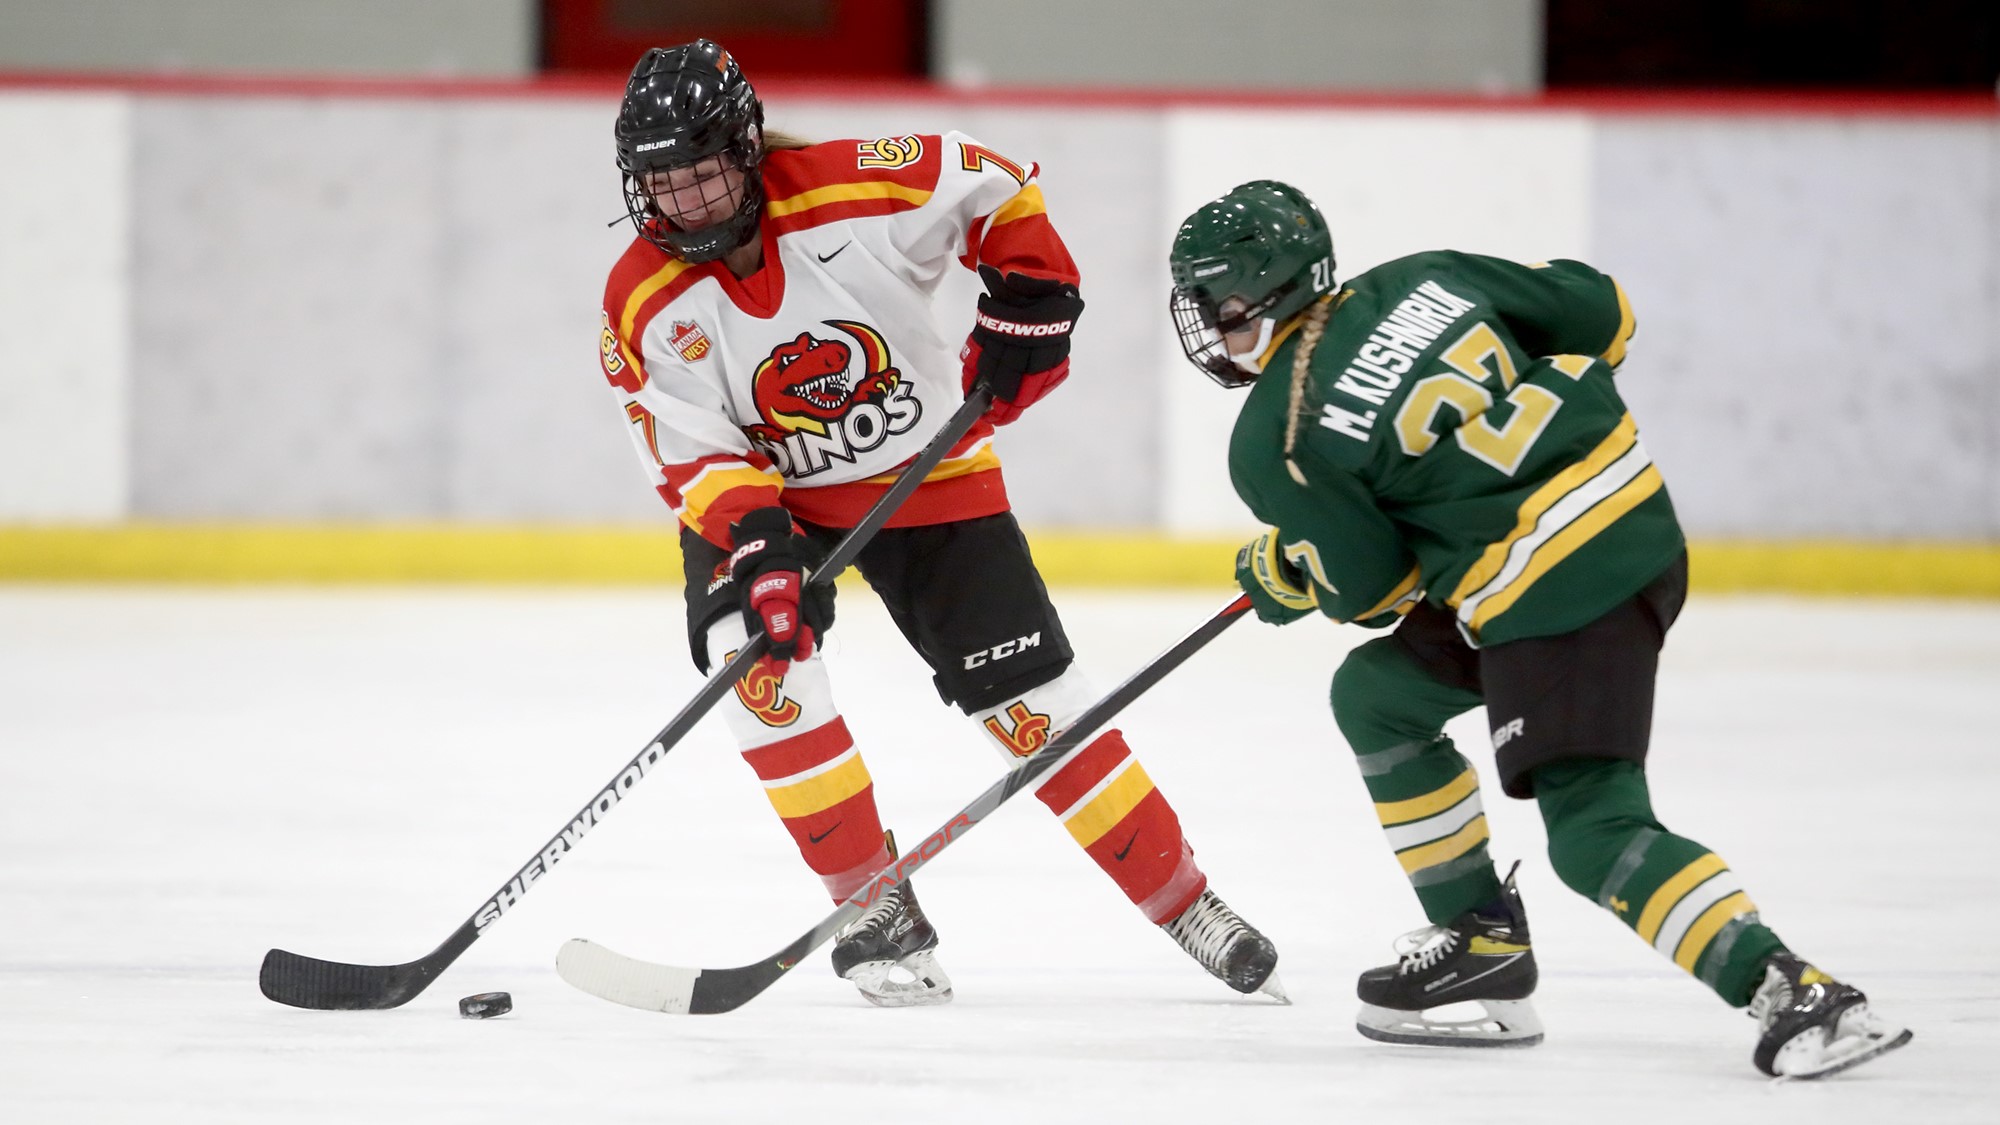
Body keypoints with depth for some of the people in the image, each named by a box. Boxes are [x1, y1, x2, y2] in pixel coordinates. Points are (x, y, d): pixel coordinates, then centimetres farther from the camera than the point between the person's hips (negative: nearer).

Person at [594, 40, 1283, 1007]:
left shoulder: (857, 193, -25)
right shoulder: (644, 307, -19)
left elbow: (996, 188, -8)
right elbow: (698, 458, -17)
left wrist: (1030, 299, -13)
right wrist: (754, 545, -32)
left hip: (929, 473, -1)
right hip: (765, 490, 1)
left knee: (1029, 699, -2)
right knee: (753, 651, -26)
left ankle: (1185, 904, 13)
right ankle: (877, 907, -13)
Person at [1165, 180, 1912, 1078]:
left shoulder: (1274, 441, -9)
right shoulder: (1422, 281, 7)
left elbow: (1368, 586, -1)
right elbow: (1598, 311, 11)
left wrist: (1280, 576, 20)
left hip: (1556, 595, -9)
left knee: (1595, 830, -11)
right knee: (1376, 695, 21)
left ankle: (1795, 995, -24)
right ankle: (1482, 941, 25)